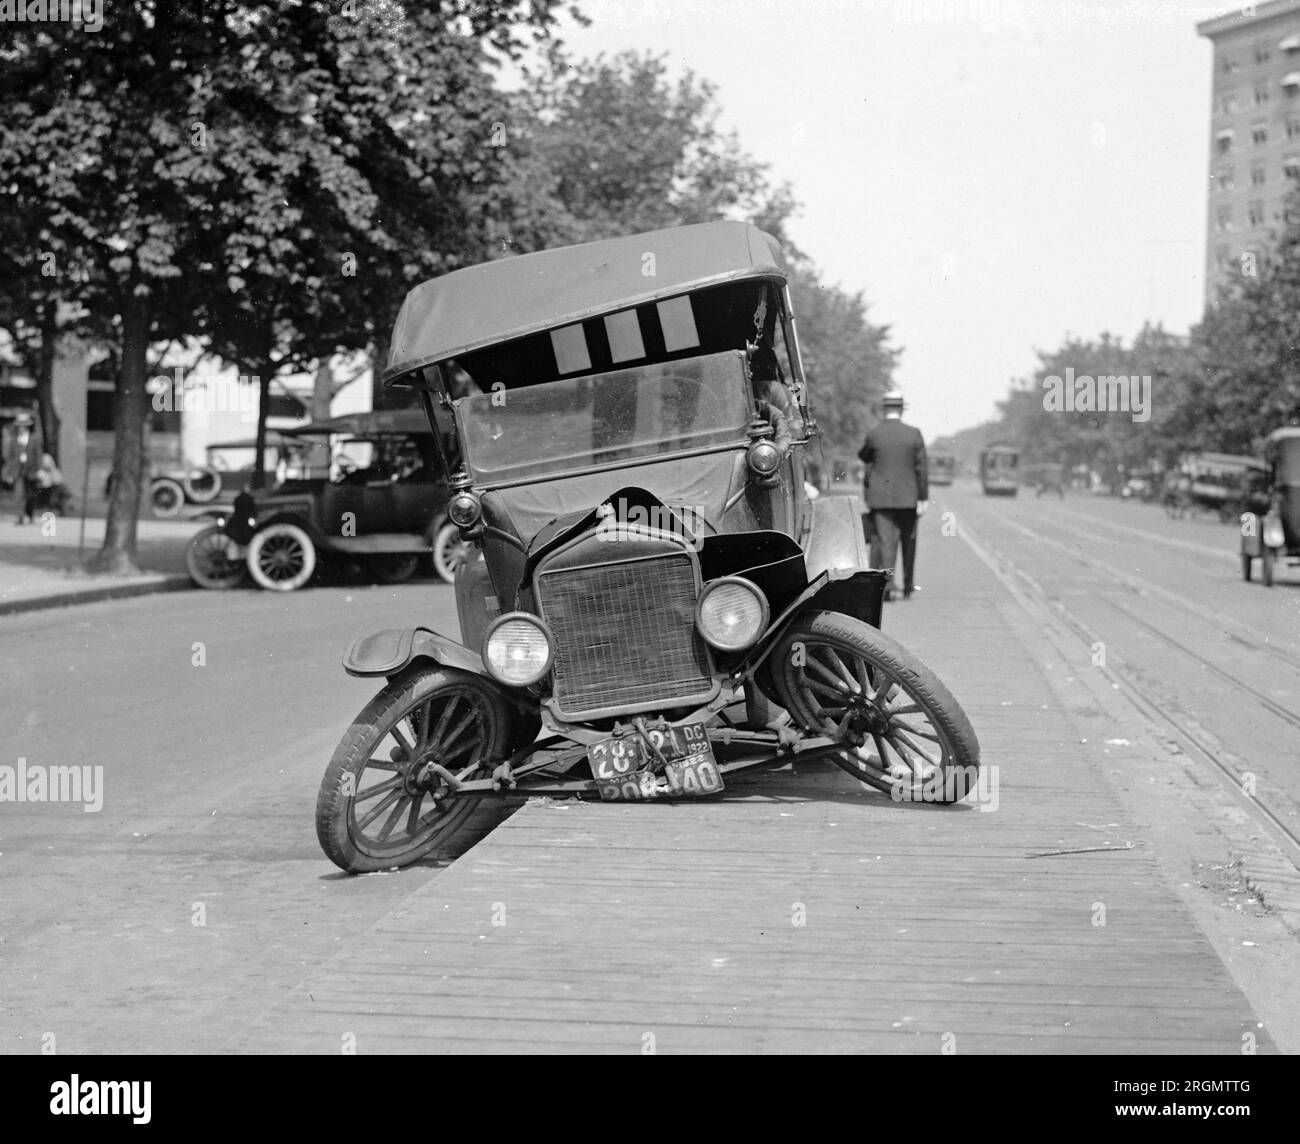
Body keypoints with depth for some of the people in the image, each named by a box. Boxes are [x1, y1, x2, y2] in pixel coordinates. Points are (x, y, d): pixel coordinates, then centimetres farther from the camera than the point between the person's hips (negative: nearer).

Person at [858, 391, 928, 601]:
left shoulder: (873, 434, -5)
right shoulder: (914, 434, -4)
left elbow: (863, 457, 11)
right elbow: (921, 468, -4)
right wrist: (923, 497, 1)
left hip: (880, 497, -1)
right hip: (908, 497, 1)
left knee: (885, 542, -1)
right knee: (908, 541, 15)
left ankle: (887, 585, -11)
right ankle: (908, 584, 23)